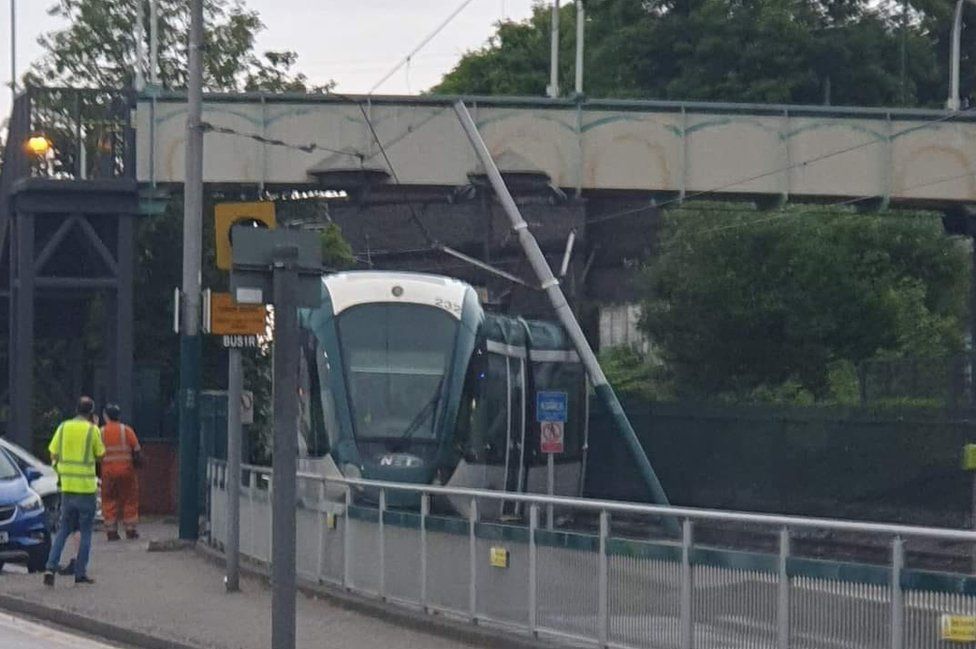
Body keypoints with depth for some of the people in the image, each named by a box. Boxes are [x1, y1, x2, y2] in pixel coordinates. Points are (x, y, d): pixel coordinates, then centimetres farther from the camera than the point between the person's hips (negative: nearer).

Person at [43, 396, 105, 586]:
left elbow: (53, 455, 4)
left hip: (67, 486, 4)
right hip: (86, 487, -4)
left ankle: (51, 567, -2)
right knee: (85, 532, 6)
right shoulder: (92, 430, -8)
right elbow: (100, 454, 2)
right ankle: (81, 573, 5)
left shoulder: (63, 427, 3)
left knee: (63, 530, 13)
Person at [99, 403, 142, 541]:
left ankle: (111, 531, 3)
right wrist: (137, 462, 12)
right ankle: (130, 530, 9)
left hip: (107, 471, 0)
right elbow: (137, 450, -3)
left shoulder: (100, 432, 0)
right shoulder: (127, 430, -2)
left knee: (109, 501, 7)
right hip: (126, 470, 0)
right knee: (129, 500, 9)